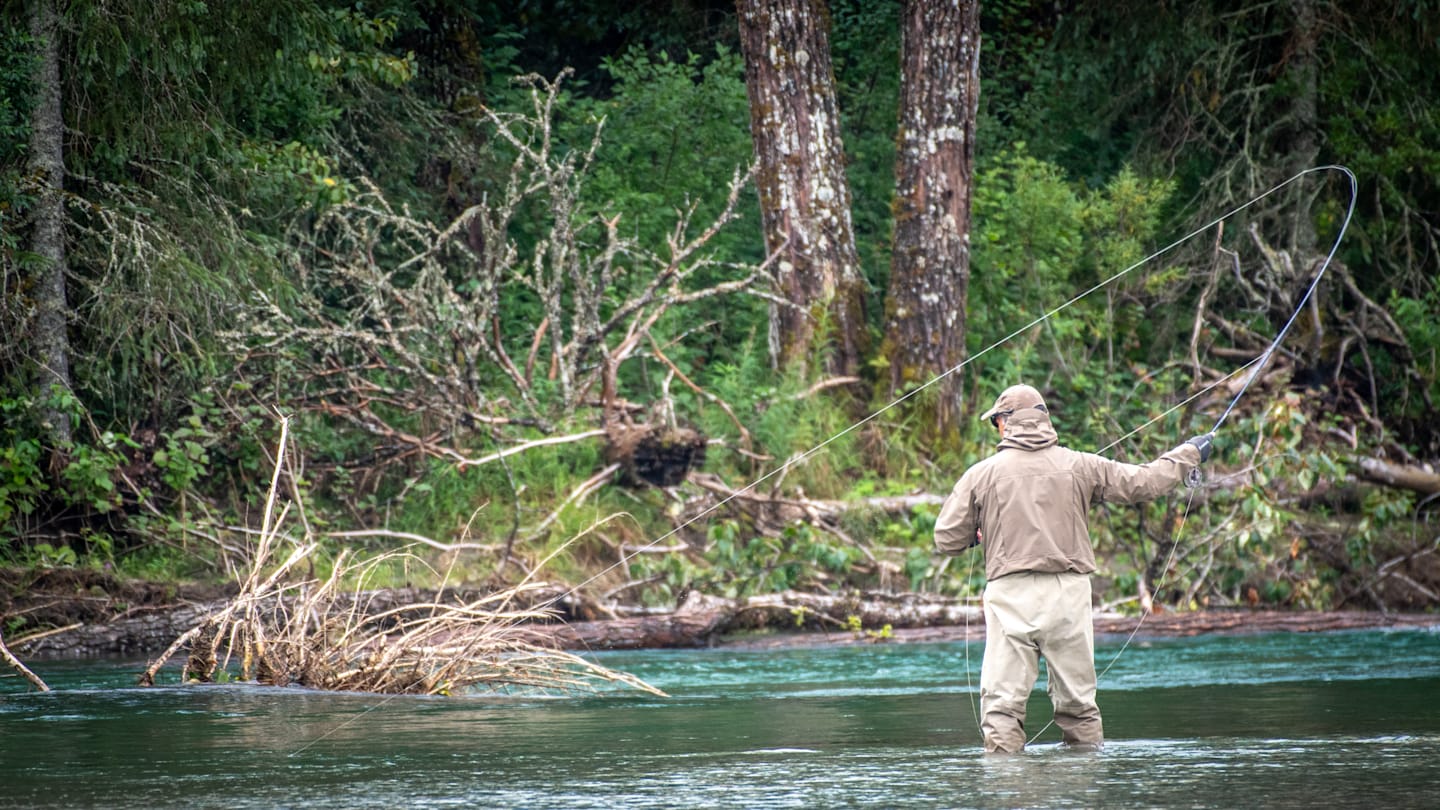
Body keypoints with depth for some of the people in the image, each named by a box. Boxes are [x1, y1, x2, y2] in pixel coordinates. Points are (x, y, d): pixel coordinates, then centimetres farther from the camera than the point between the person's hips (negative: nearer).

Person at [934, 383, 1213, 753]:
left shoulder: (981, 474, 0)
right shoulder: (1079, 466, 4)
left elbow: (947, 540, 2)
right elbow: (1144, 482, 10)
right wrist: (1189, 454, 27)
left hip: (1010, 595, -2)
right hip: (1069, 595, 2)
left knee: (1002, 700, -3)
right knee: (1078, 701, 11)